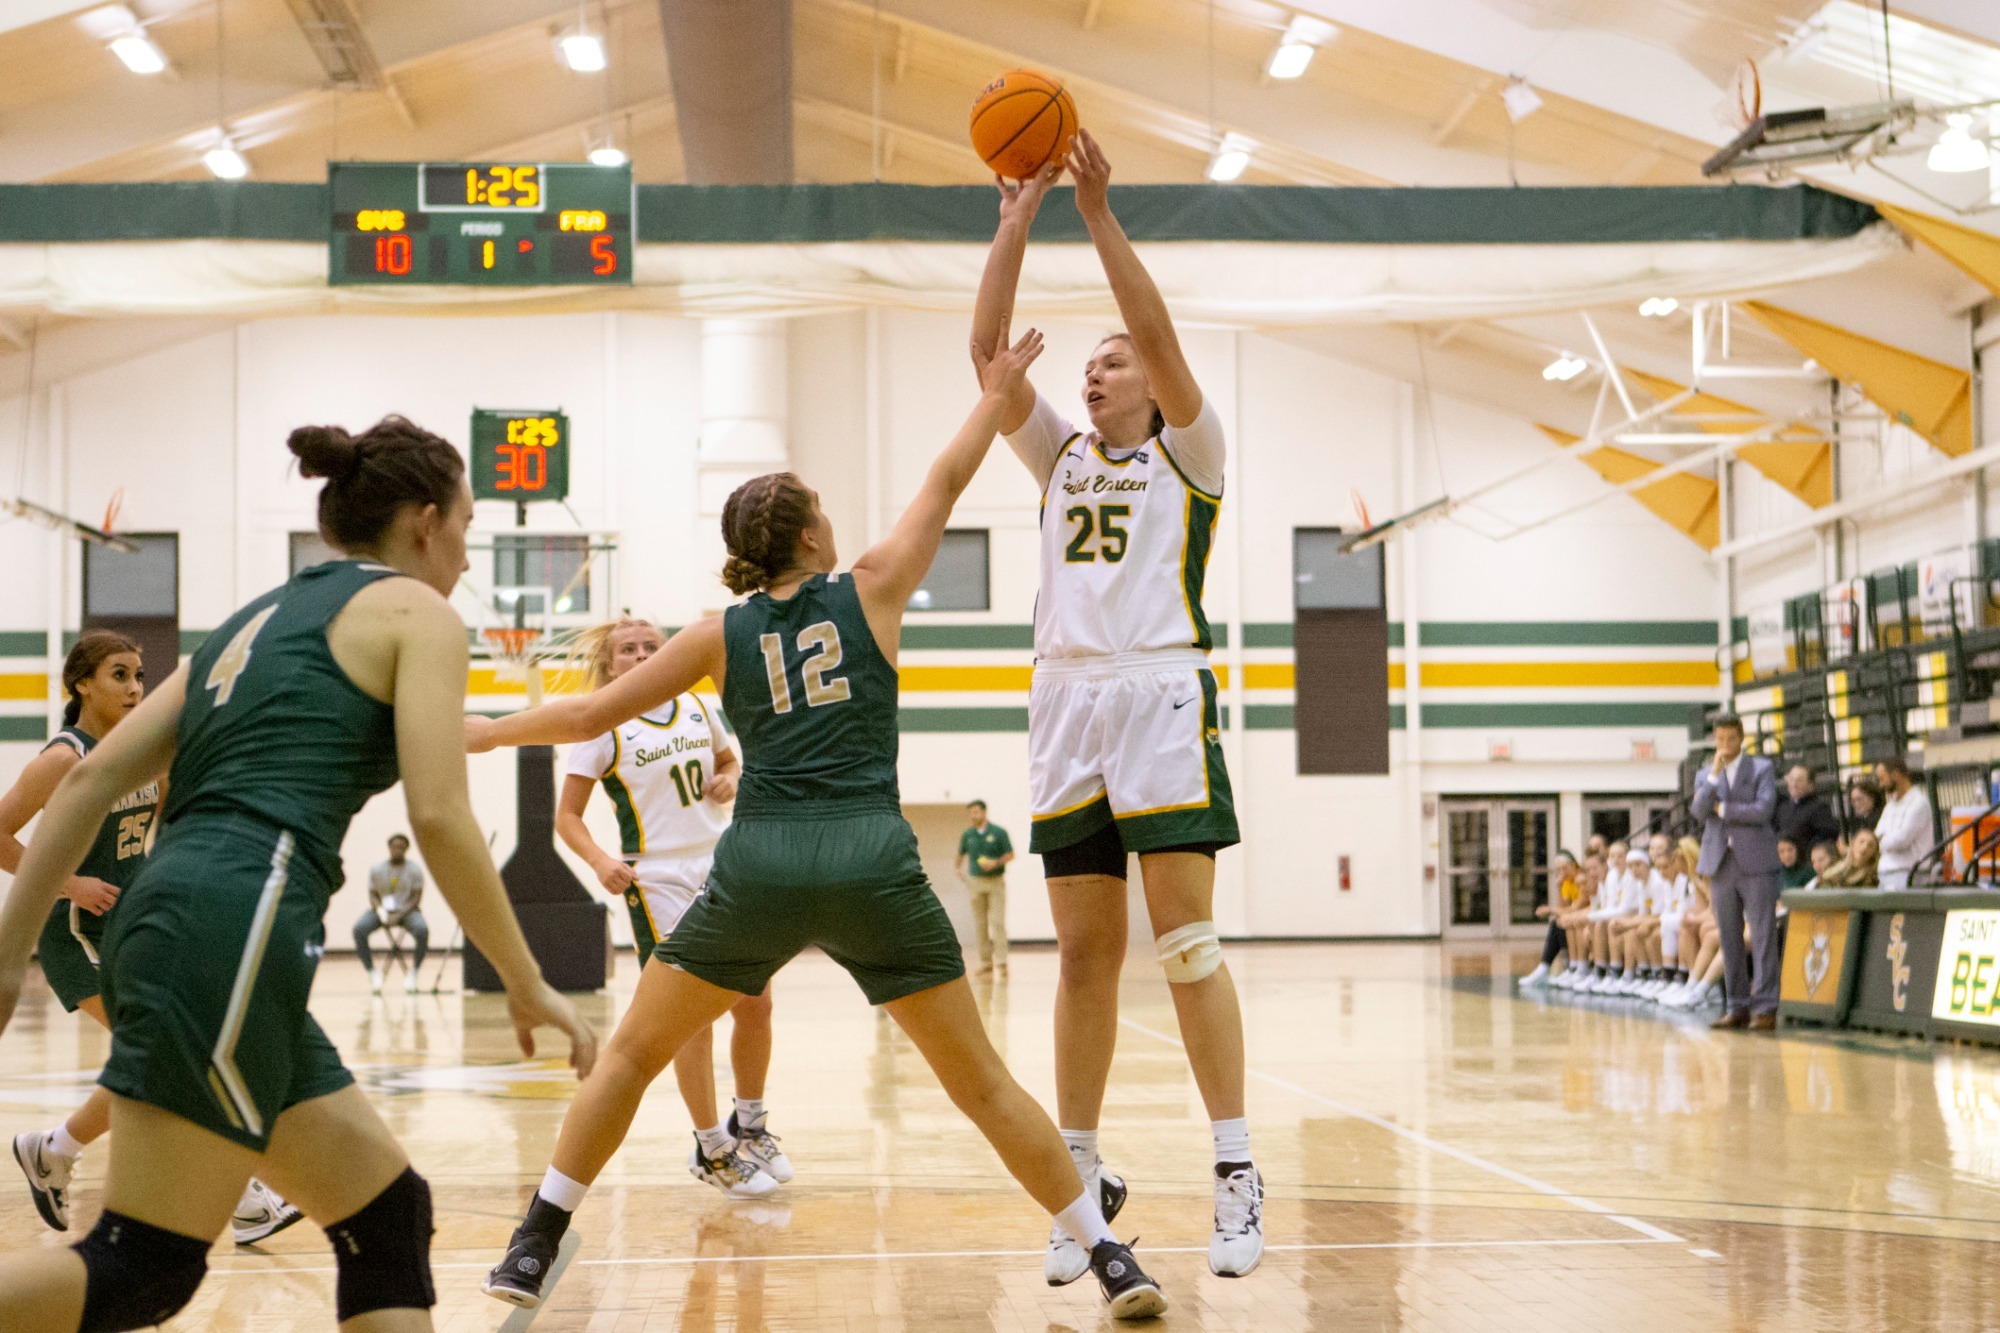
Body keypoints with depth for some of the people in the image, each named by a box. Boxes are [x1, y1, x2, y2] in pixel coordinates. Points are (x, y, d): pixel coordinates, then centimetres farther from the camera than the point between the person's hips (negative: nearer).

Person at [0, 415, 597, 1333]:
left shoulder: (260, 619, 27)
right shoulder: (415, 611, 7)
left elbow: (90, 781, 19)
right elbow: (440, 818, -6)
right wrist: (527, 985, 3)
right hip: (235, 924, -9)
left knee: (388, 1217, 12)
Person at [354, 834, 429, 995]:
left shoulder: (415, 869, -3)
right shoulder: (376, 870, 1)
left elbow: (416, 897, -5)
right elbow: (373, 896, 3)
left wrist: (398, 916, -19)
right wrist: (380, 911, -19)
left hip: (407, 910, -1)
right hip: (382, 910, 2)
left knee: (422, 929, -34)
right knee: (359, 928, -28)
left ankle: (414, 972, -17)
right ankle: (371, 970, -12)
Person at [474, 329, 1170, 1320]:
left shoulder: (722, 635, 11)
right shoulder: (871, 590, 9)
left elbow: (589, 714, 14)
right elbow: (946, 481, 20)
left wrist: (486, 730, 30)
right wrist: (995, 393, 36)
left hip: (761, 867, 0)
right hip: (873, 865, 0)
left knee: (630, 1055, 16)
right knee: (980, 1080, 7)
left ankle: (534, 1249, 12)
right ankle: (1111, 1261, 5)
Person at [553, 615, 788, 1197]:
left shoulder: (697, 707, 7)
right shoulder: (604, 726, -5)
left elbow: (728, 760, 25)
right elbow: (567, 814, -4)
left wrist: (728, 781, 1)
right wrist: (600, 861, -22)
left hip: (721, 868, 5)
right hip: (657, 880, -5)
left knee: (754, 1003, 5)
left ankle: (750, 1125, 26)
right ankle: (712, 1149, 7)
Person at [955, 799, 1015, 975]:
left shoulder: (998, 832, -2)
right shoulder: (967, 835, 8)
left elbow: (1010, 855, -1)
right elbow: (961, 855, 23)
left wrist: (996, 863, -15)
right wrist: (959, 869, 6)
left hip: (996, 882, -3)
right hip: (976, 881, 3)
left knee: (997, 922, -9)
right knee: (980, 924, 4)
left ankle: (1001, 961, -11)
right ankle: (985, 962, 9)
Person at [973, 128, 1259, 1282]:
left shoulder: (1188, 453, 9)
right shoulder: (1061, 456, 21)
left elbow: (1161, 333, -6)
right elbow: (988, 352, 11)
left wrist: (1101, 212, -10)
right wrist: (1016, 223, 4)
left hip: (1160, 691, -4)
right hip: (1066, 701, 5)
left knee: (1188, 942, -10)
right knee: (1085, 955, 5)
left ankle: (1238, 1173, -8)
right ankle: (1083, 1176, 9)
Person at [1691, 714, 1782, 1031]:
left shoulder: (1761, 768, 3)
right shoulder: (1705, 775, 14)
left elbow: (1763, 810, -11)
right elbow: (1699, 812, -3)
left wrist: (1724, 809, -4)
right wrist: (1714, 776, -12)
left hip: (1755, 863, -4)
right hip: (1720, 863, 4)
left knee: (1762, 937, -8)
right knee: (1729, 940, 6)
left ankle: (1765, 1007, -7)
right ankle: (1738, 1007, 11)